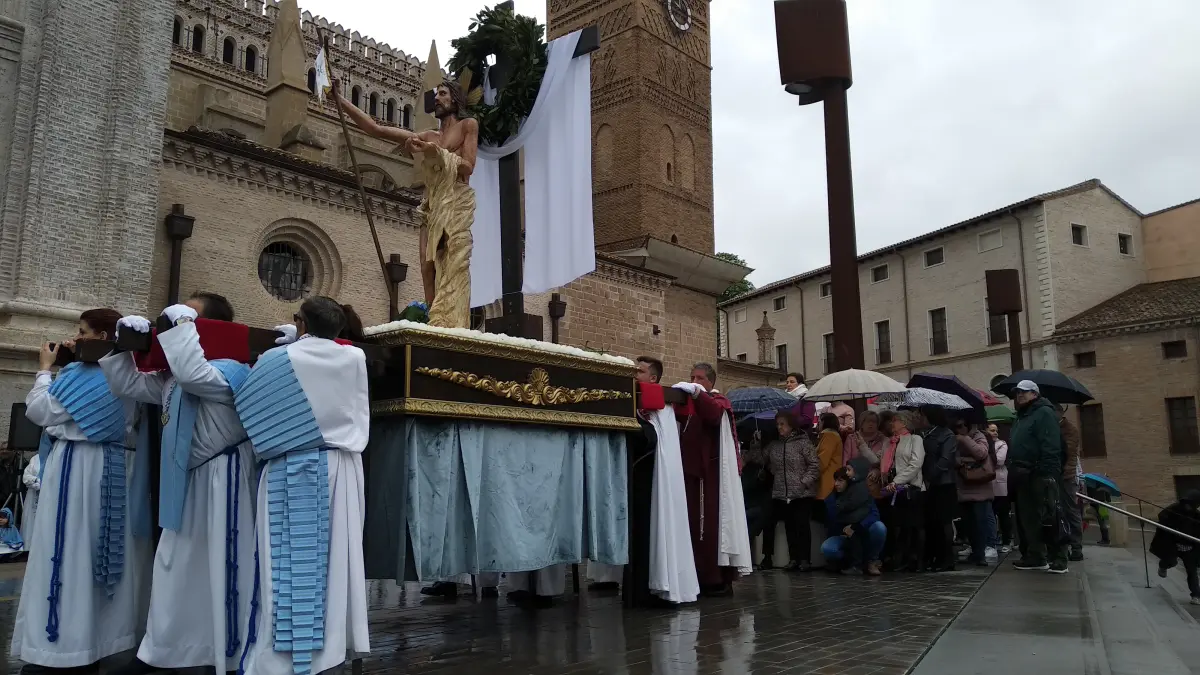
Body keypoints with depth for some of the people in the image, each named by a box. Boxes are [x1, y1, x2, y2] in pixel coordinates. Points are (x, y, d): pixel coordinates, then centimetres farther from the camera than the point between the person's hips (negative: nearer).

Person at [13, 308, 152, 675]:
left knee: (67, 554, -1)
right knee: (110, 550, 11)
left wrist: (45, 369, 8)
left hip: (77, 469, -7)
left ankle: (57, 646, 3)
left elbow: (39, 410, -4)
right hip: (117, 470, 7)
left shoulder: (78, 375, -12)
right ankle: (108, 635, 19)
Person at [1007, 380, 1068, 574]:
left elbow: (1051, 447, -17)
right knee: (1027, 519, 10)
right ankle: (1034, 556, 16)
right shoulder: (1020, 418, 23)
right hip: (1023, 477, 9)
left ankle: (1058, 558, -3)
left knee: (1048, 519, -7)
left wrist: (1048, 474, -24)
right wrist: (1012, 472, 14)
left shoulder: (1044, 413, -6)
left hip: (1040, 477, -9)